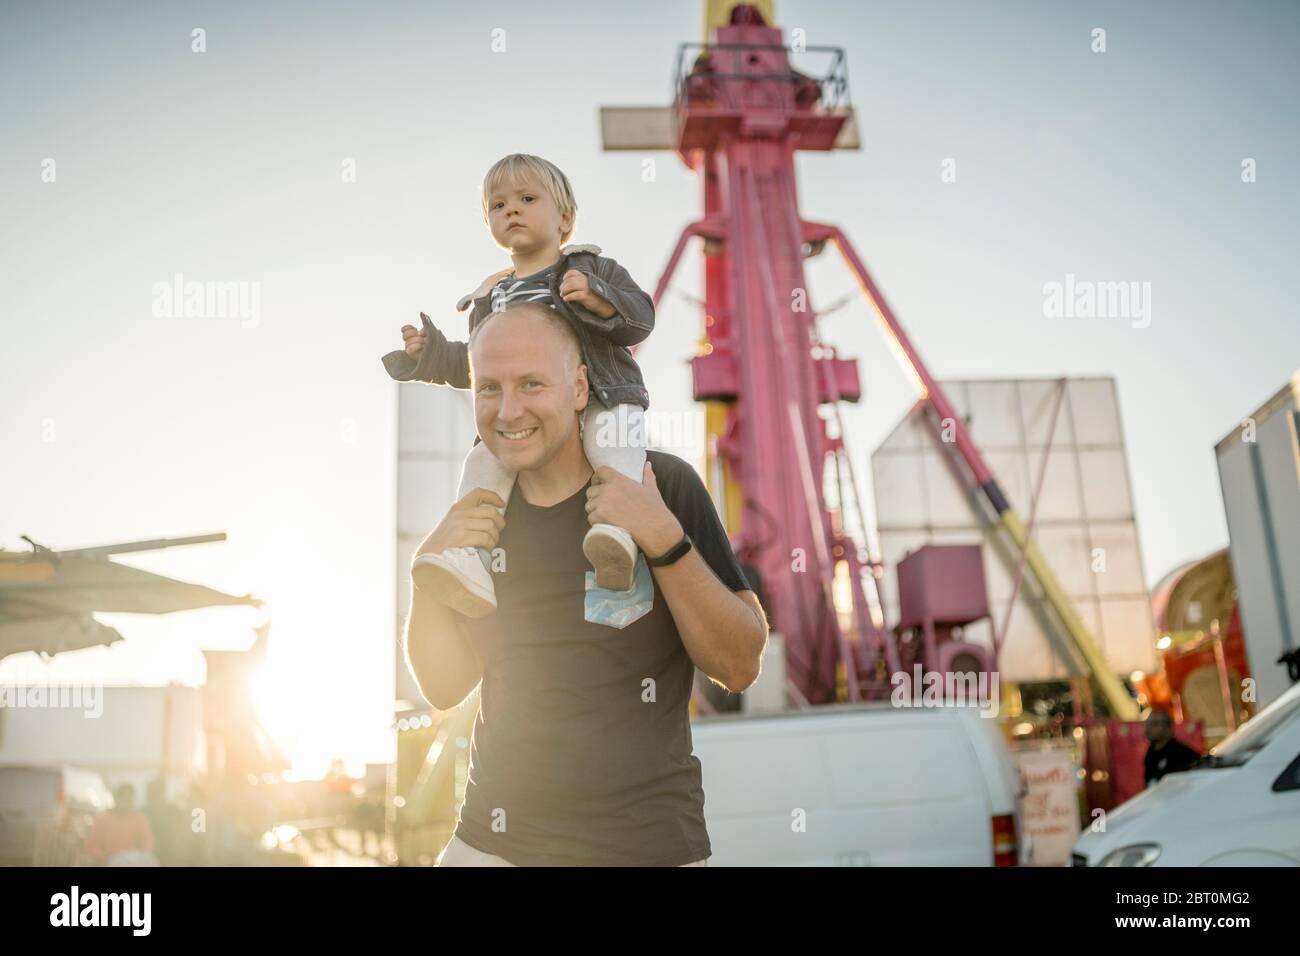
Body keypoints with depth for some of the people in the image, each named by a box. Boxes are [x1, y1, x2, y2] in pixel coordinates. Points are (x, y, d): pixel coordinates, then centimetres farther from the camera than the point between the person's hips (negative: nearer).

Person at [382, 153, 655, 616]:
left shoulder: (592, 268, 10)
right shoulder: (491, 297, 22)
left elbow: (641, 316, -3)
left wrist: (598, 299, -21)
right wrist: (431, 352, 13)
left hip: (601, 397, -3)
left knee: (612, 441, -36)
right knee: (483, 461, -21)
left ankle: (616, 527, -53)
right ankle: (470, 562, -32)